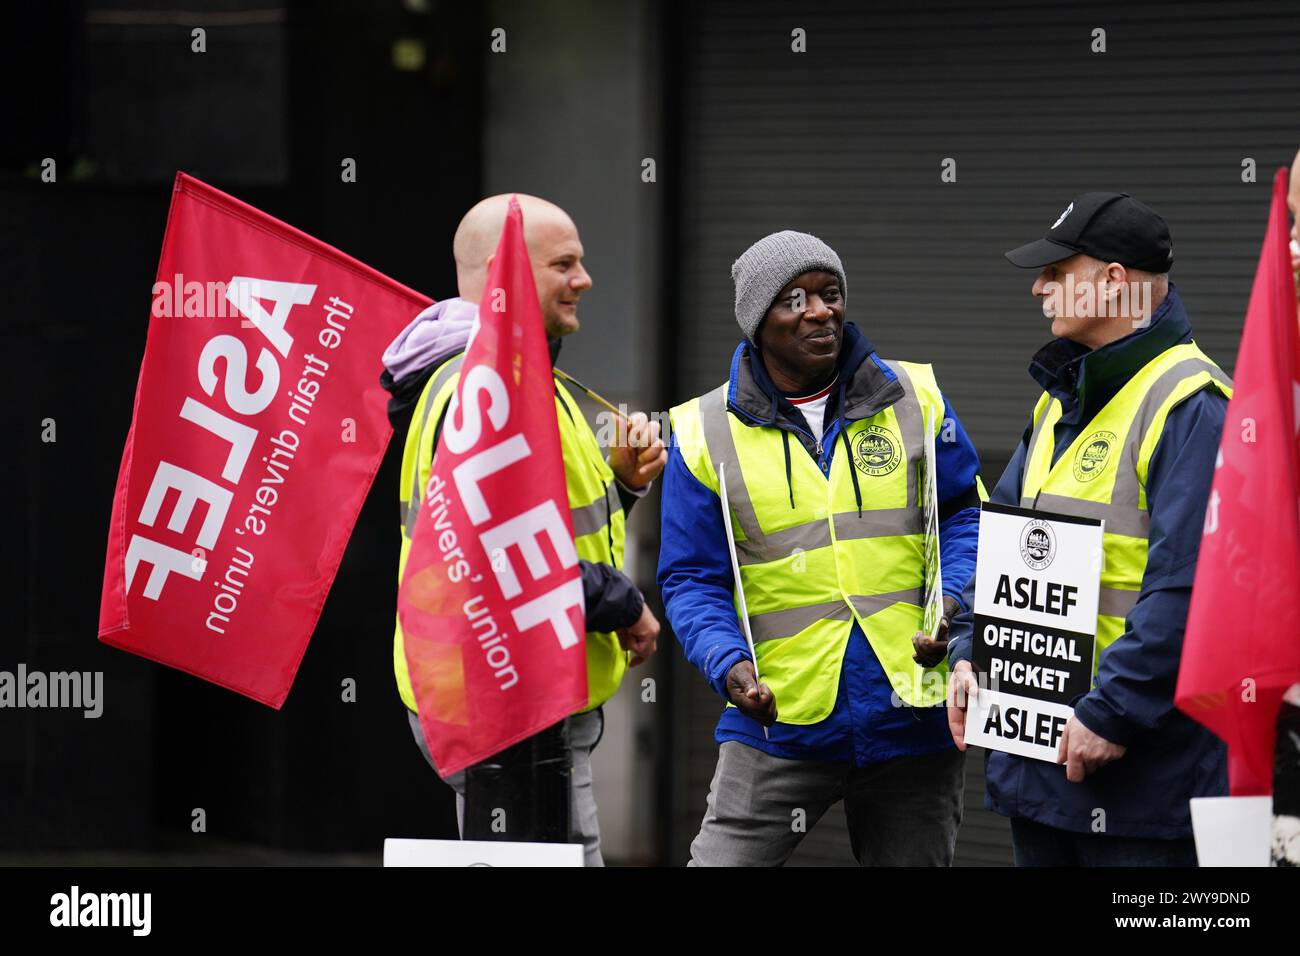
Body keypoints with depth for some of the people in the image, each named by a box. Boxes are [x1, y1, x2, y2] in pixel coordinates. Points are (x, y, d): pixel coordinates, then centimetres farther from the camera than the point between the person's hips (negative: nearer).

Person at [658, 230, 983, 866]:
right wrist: (728, 664, -16)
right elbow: (691, 581, 2)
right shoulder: (706, 432, 1)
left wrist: (954, 601, -9)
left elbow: (966, 514, 11)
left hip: (912, 718, 2)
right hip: (780, 724, -2)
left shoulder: (914, 399, 5)